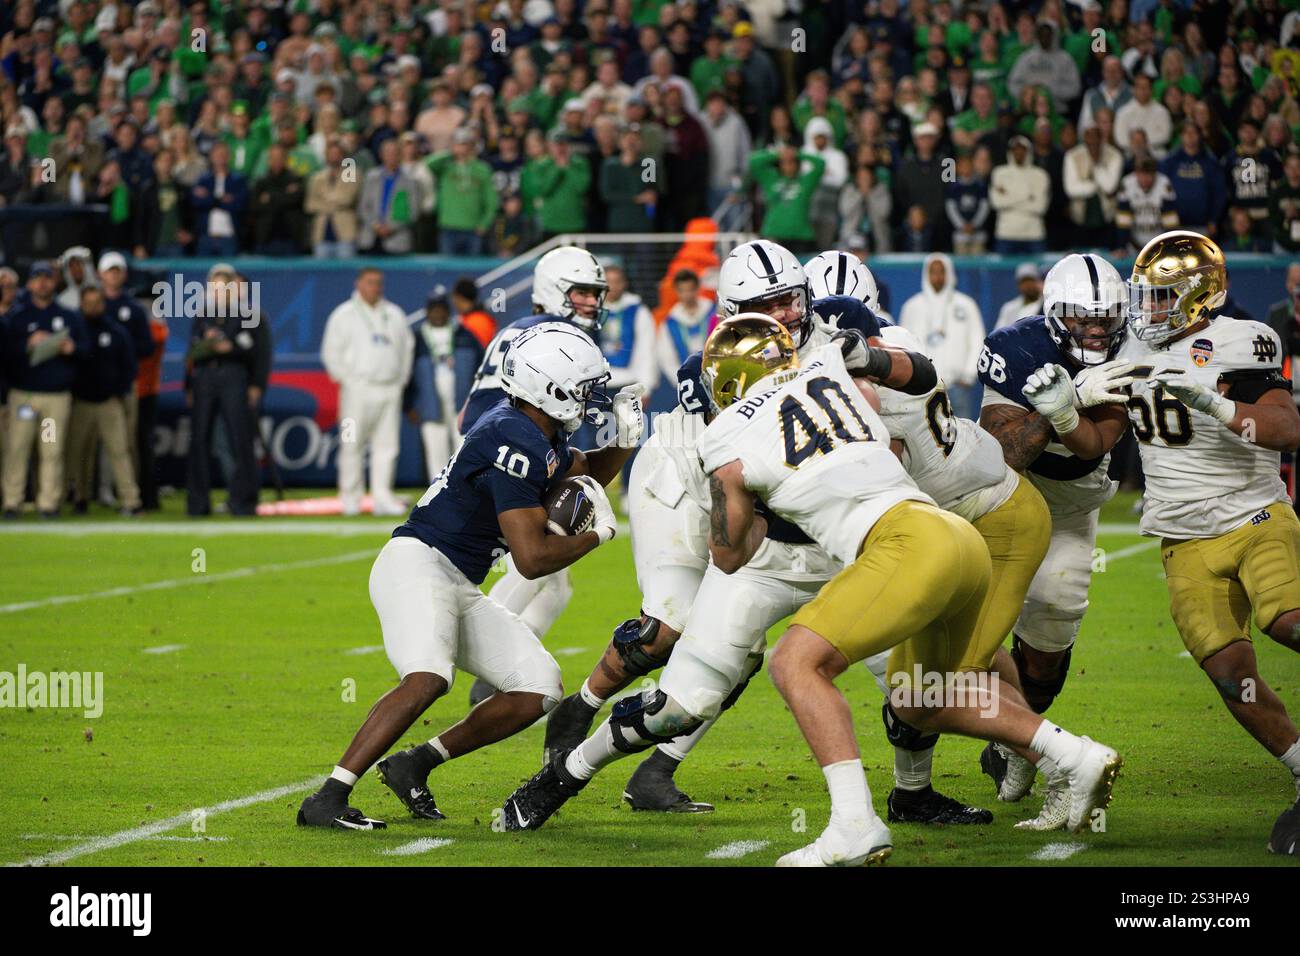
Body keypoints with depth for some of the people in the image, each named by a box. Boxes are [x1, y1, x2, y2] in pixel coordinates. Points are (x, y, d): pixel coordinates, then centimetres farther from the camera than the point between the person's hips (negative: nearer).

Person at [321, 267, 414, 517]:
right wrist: (347, 379, -7)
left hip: (390, 390, 4)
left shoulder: (395, 314, 16)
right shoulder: (343, 315, 2)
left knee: (387, 446, 0)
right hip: (358, 390, -4)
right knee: (352, 446, -4)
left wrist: (401, 379, 12)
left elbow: (407, 347, 22)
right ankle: (351, 499, 0)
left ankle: (382, 497, 2)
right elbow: (331, 353, 0)